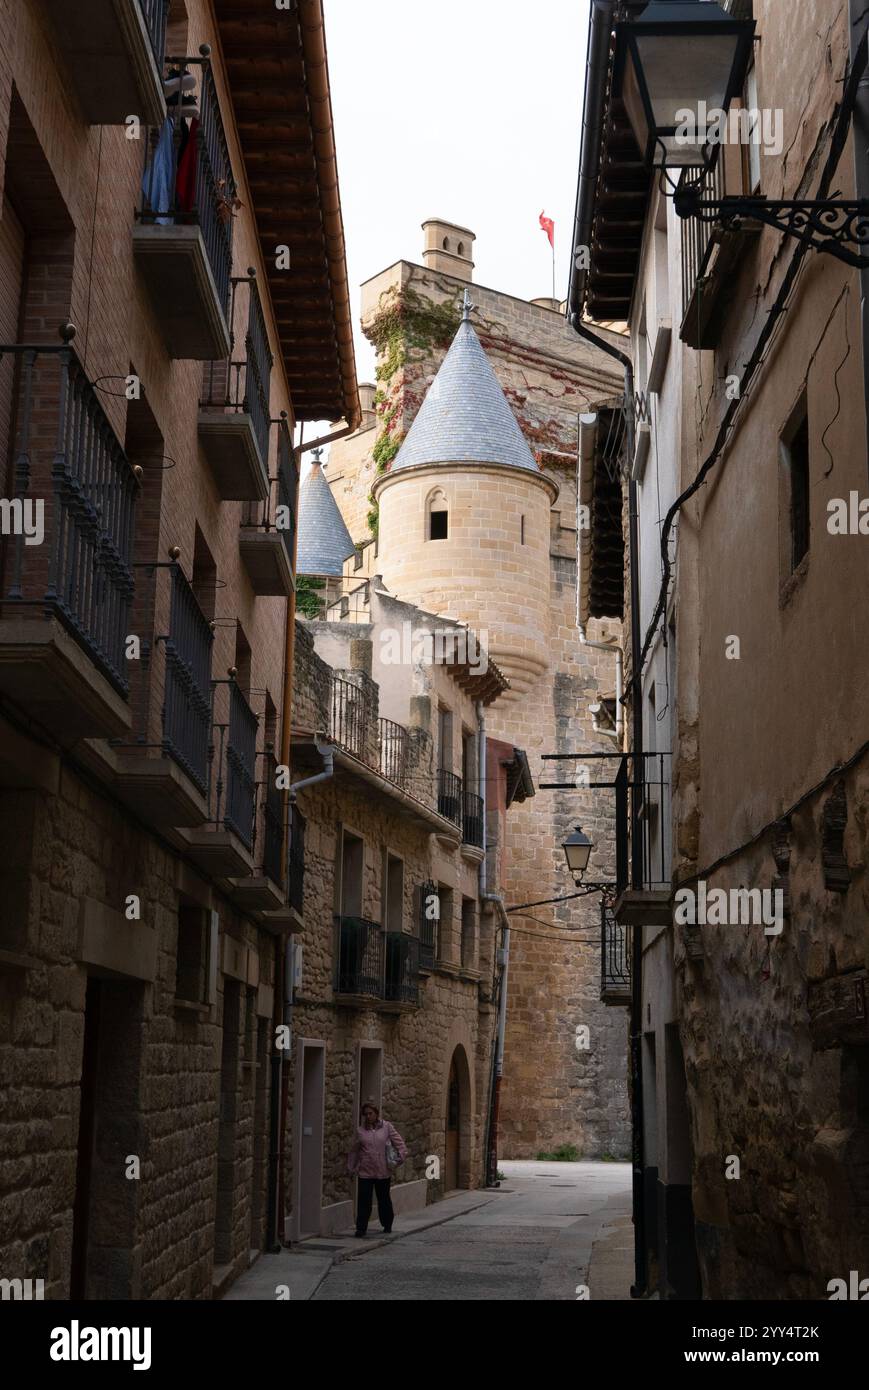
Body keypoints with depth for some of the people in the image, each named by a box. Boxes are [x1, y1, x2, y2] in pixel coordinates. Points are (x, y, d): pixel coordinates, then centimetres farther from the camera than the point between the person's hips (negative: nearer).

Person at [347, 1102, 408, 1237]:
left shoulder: (387, 1127, 0)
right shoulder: (360, 1131, 3)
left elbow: (398, 1142, 0)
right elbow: (354, 1151, 11)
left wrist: (401, 1155, -13)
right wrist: (351, 1167, 11)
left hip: (383, 1171, 0)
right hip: (365, 1172, 0)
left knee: (384, 1199, 13)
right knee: (364, 1201, -4)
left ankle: (387, 1225, 30)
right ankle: (361, 1228, 4)